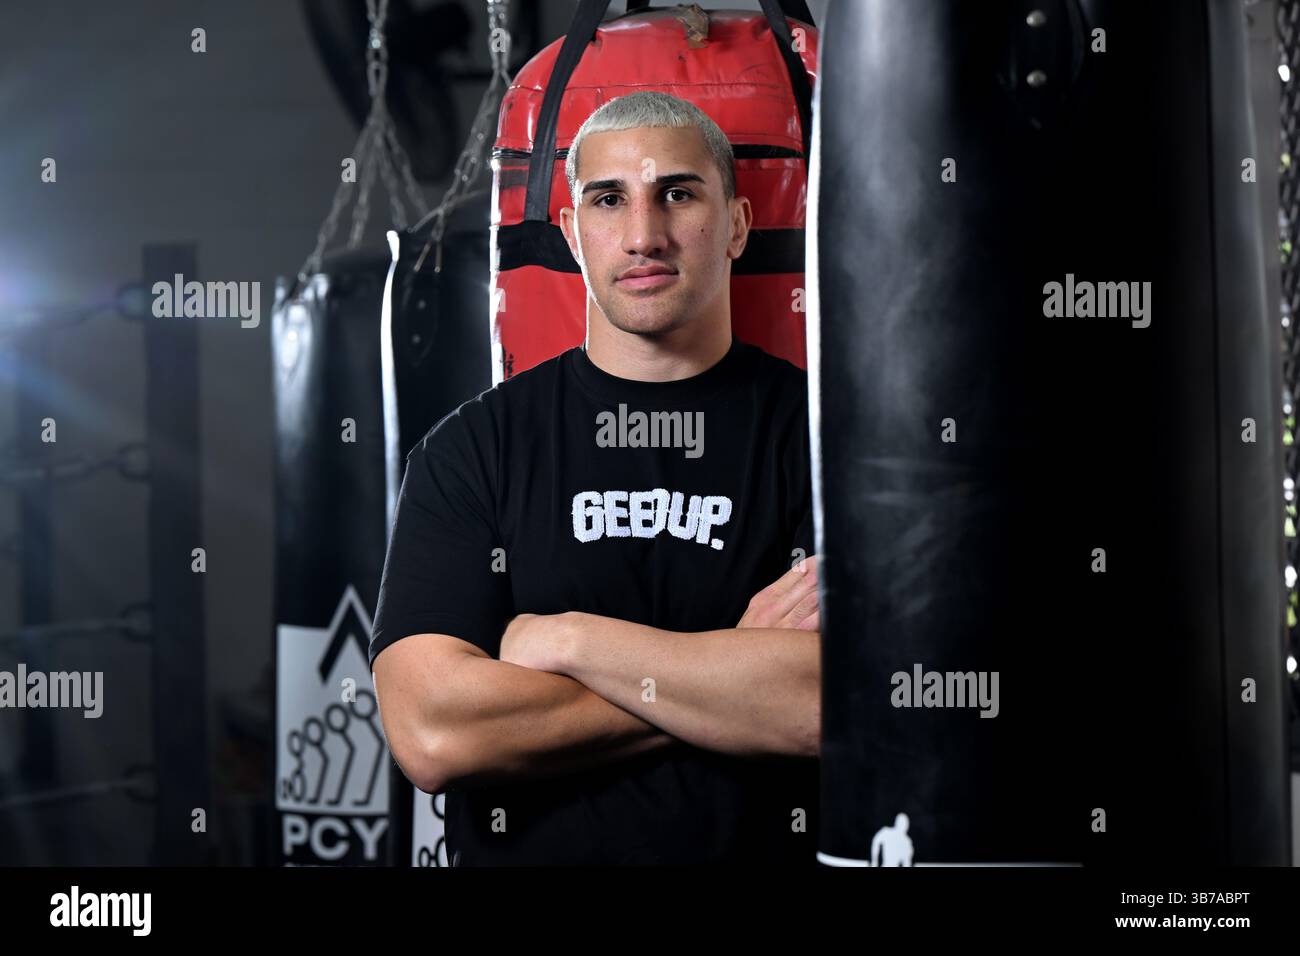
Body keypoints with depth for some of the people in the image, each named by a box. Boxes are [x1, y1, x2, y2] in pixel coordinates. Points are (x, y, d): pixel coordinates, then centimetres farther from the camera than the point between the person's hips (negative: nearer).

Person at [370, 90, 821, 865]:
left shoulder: (821, 431, 2)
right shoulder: (473, 446, 4)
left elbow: (843, 704, -11)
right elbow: (431, 735, -9)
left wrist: (568, 640, -8)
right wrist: (742, 678, -9)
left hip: (769, 847, 0)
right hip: (526, 851, 0)